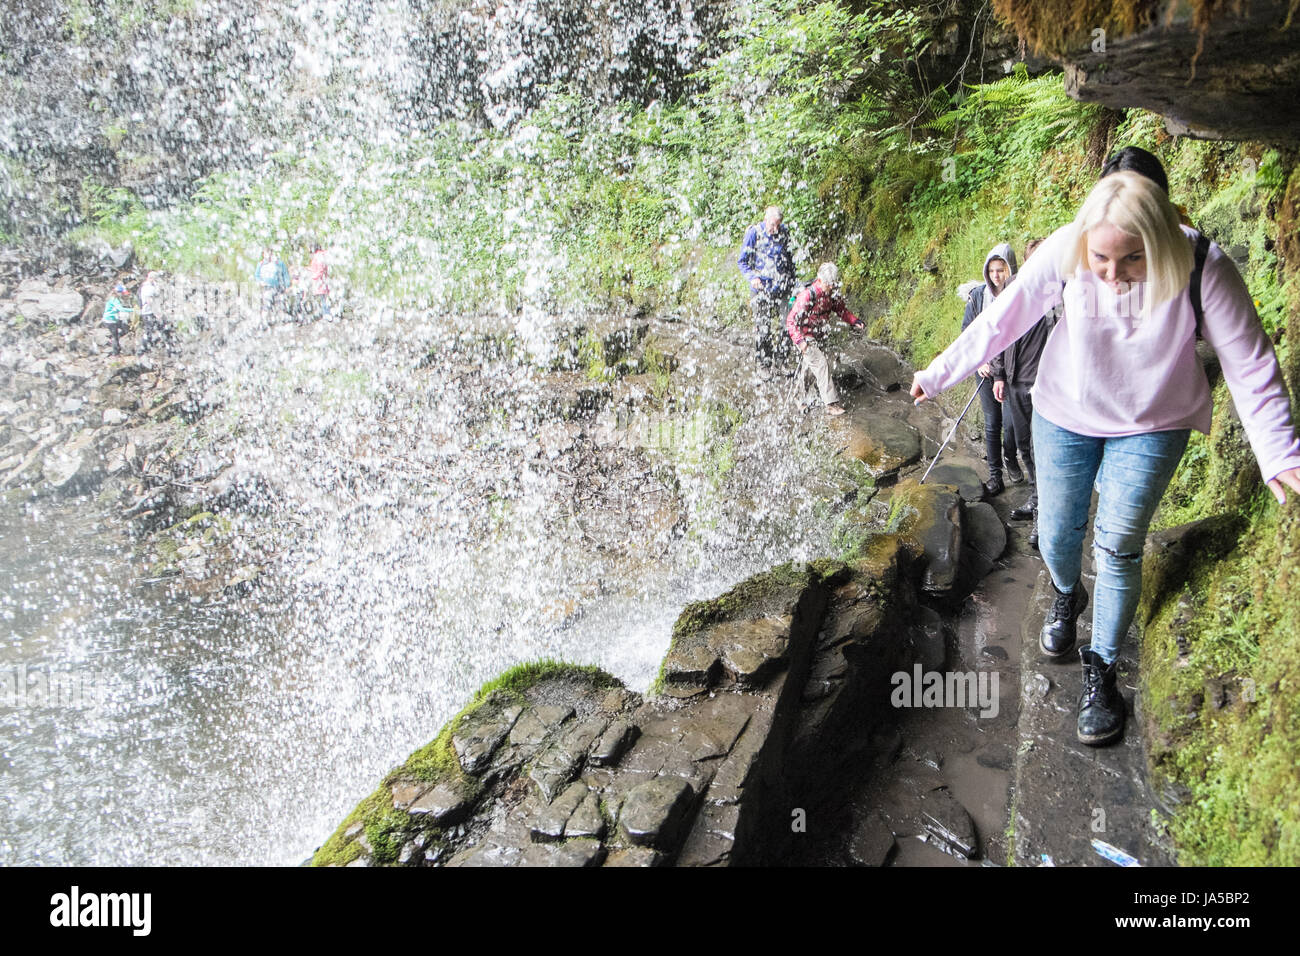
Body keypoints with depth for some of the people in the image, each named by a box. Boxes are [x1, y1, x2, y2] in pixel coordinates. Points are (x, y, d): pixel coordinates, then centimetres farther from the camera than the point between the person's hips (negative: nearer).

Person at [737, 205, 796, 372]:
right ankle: (763, 363, 12)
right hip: (762, 287, -3)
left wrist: (792, 280, 18)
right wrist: (752, 278, -15)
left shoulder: (784, 232, 6)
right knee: (762, 327, 0)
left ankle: (782, 361, 14)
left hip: (782, 287, 3)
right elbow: (742, 261, 0)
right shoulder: (754, 233, -6)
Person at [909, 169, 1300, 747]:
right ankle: (1067, 596, 47)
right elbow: (1001, 319, -11)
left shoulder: (1202, 270, -28)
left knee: (1118, 547, -4)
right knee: (1056, 535, 11)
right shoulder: (1064, 253, -24)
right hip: (1065, 415, 2)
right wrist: (939, 374, -5)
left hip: (1151, 427, -2)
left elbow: (1250, 365, -20)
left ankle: (1101, 671, 16)